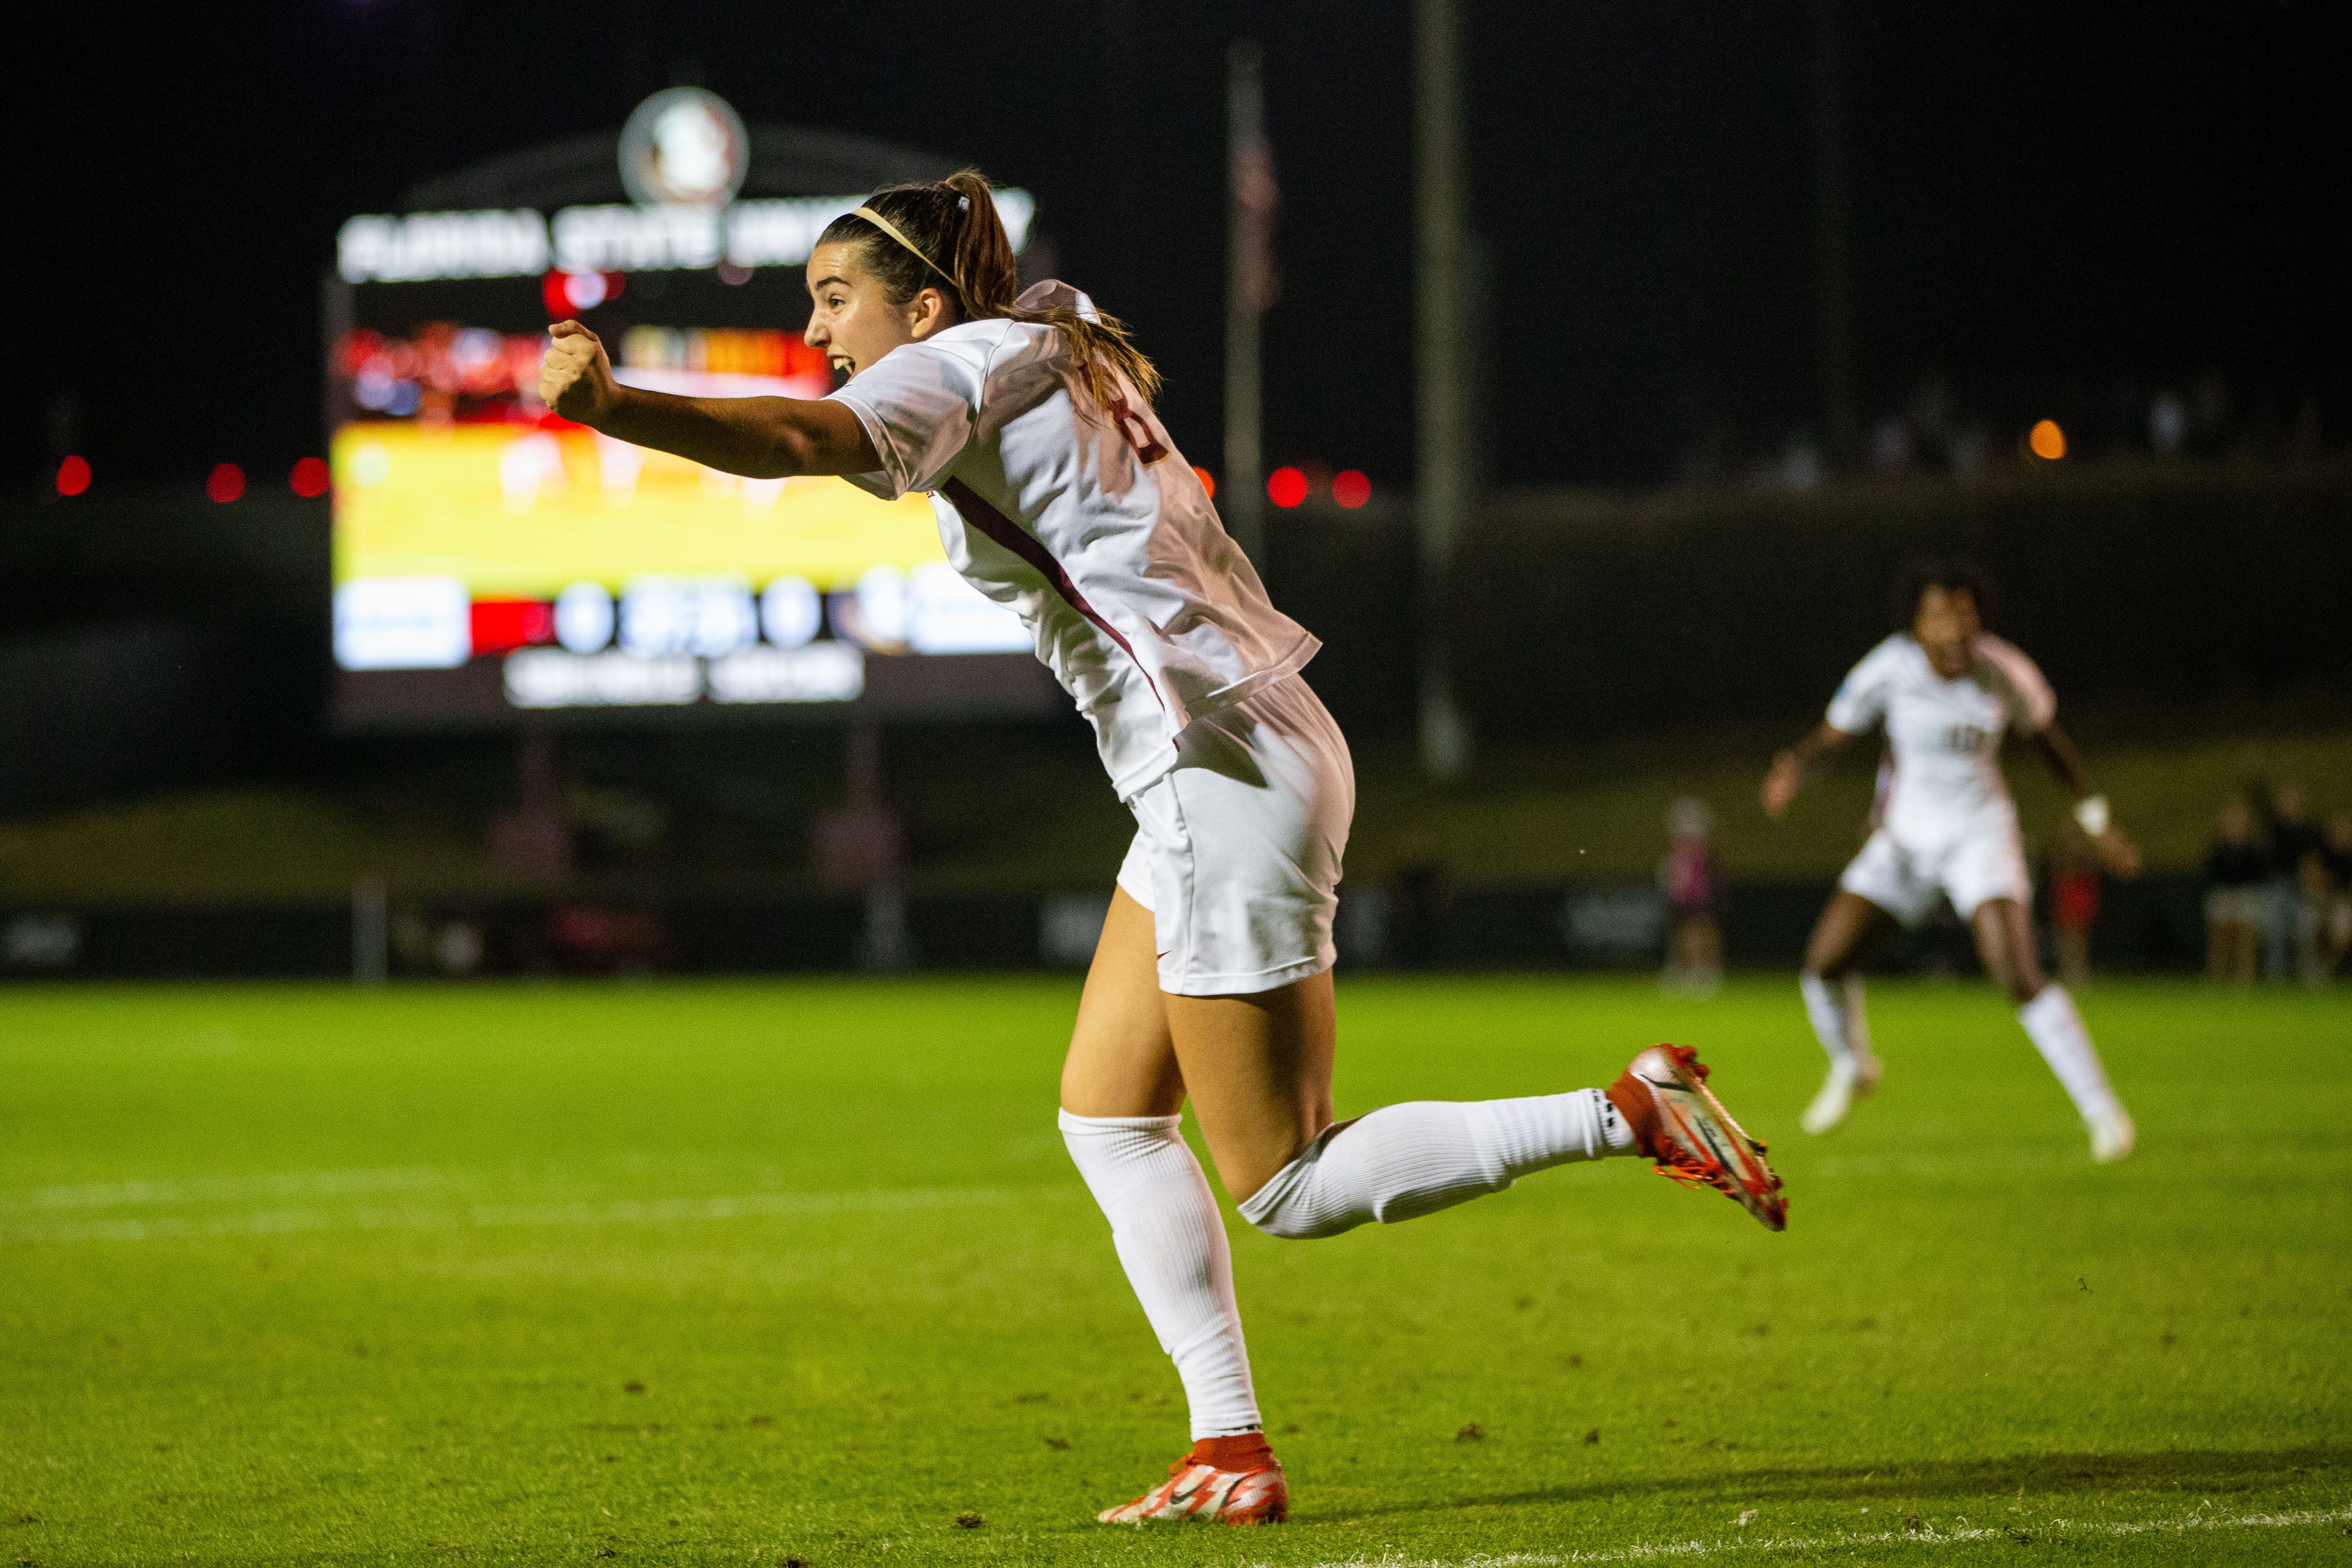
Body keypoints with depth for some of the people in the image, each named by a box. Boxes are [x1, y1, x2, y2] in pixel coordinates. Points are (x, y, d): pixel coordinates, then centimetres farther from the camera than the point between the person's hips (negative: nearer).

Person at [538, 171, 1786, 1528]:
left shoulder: (965, 366, -11)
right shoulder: (1064, 355, 16)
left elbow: (802, 441, -31)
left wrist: (611, 408, -43)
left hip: (1227, 782, -10)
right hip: (1215, 776, 10)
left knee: (1289, 1190, -3)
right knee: (1107, 1119, 11)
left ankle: (1633, 1112, -4)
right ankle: (1233, 1454, 11)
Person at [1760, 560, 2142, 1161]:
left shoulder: (2005, 673, -16)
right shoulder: (1890, 669, -16)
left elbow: (2049, 737, 3)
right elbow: (1833, 733, -8)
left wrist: (2096, 820, 9)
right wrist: (1795, 764, -31)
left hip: (1979, 833, -2)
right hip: (1905, 837, 3)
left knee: (2020, 976, -21)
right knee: (1824, 963, -4)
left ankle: (2103, 1111, -11)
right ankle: (1852, 1065, 29)